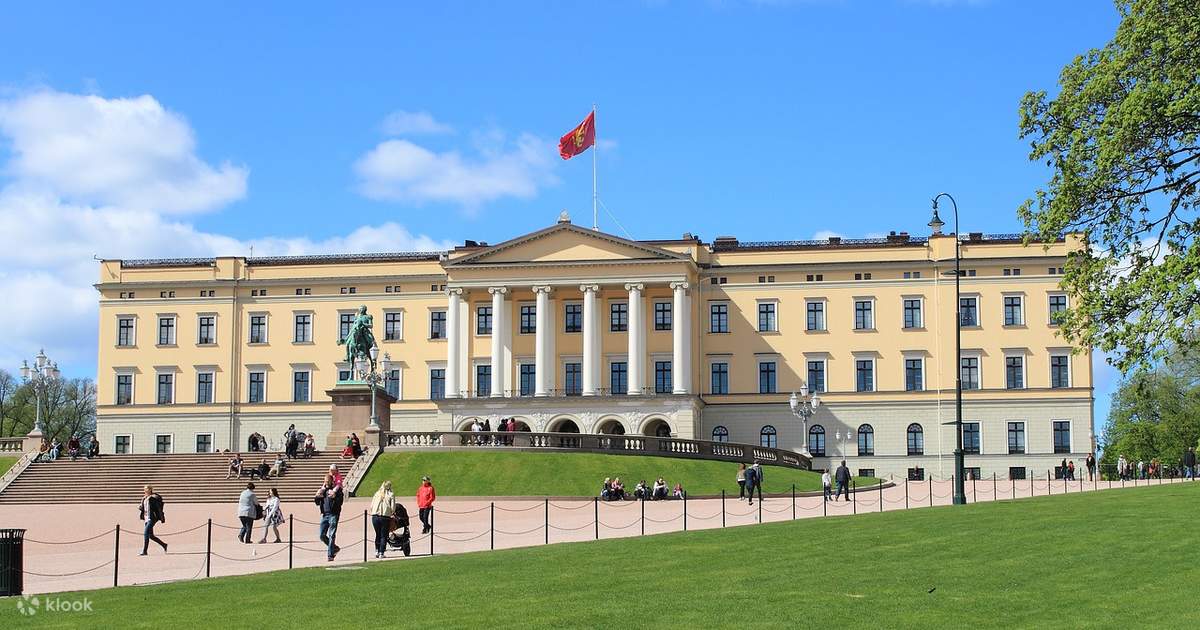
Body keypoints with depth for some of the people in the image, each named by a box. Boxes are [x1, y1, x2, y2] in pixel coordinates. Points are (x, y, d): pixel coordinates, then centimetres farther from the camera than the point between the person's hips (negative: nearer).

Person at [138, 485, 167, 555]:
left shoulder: (154, 498, -9)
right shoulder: (144, 498, 15)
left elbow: (159, 508, -10)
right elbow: (142, 507, 23)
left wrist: (161, 518, -12)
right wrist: (140, 507, -1)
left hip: (152, 518, -9)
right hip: (147, 518, 9)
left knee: (146, 533, -16)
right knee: (150, 535, 11)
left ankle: (144, 551, -14)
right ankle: (164, 545, 27)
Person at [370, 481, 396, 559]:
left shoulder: (377, 494, 11)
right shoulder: (391, 495, 2)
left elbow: (371, 506, 9)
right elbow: (393, 508, -5)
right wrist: (393, 513, 14)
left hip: (375, 517, 3)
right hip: (385, 517, -3)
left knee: (378, 535, 18)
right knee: (384, 536, 5)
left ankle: (377, 551, 17)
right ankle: (381, 553, 2)